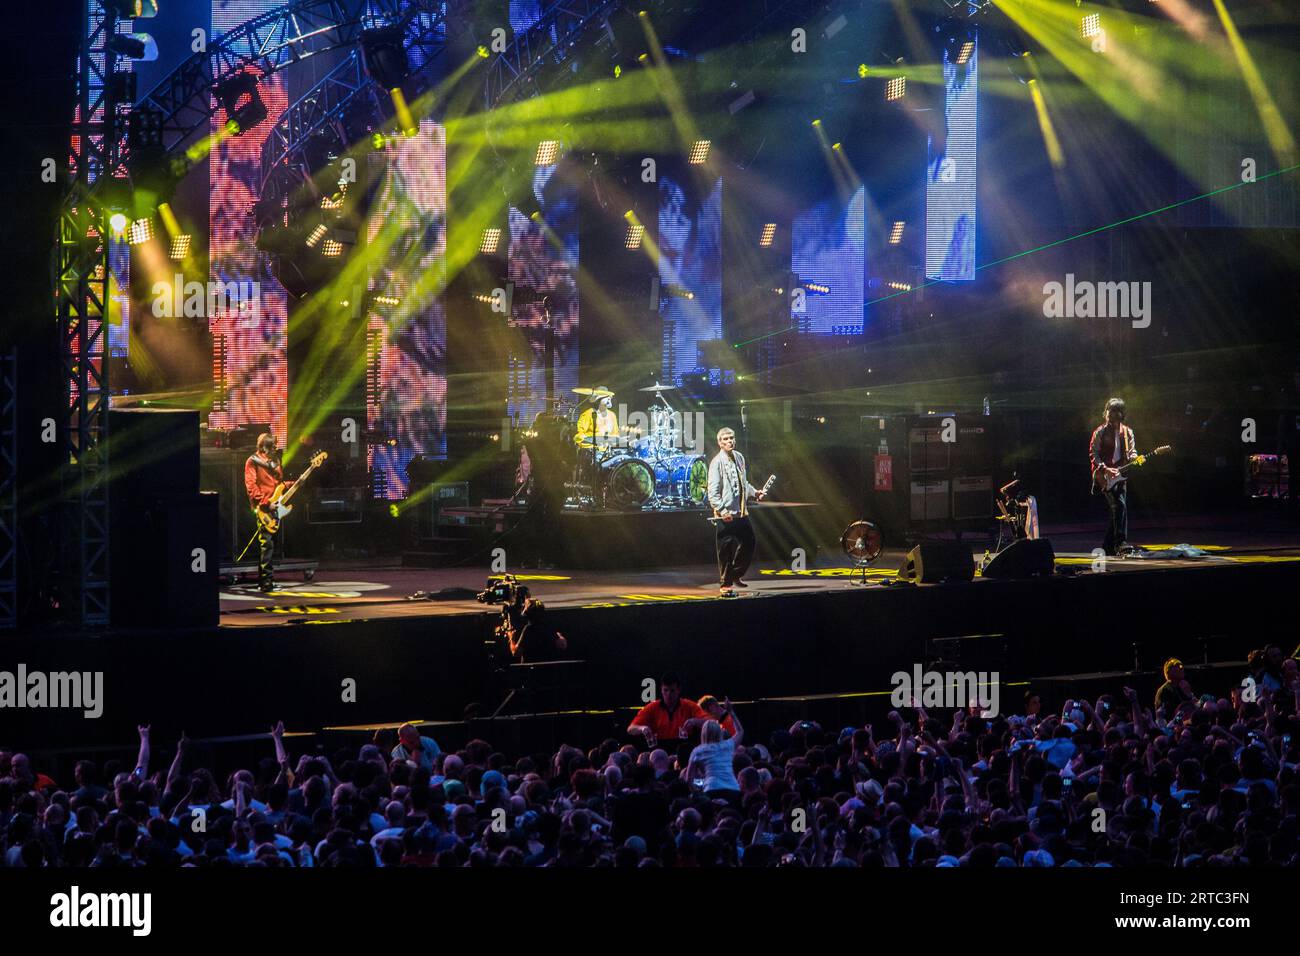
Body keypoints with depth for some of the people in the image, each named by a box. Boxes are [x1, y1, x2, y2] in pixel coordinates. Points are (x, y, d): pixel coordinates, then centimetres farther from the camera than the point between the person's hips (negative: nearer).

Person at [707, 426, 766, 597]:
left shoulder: (739, 458, 11)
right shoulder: (717, 462, -12)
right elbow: (713, 492, -16)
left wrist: (754, 492, 9)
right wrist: (722, 510, -24)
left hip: (742, 512, 7)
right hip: (726, 515, -7)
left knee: (749, 544, 13)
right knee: (726, 550, -2)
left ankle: (735, 576, 32)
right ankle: (724, 586, 9)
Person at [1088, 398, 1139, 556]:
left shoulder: (1127, 432, 14)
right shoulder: (1100, 432, 0)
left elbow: (1132, 451, 13)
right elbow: (1093, 454, -5)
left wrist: (1134, 458, -11)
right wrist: (1105, 469, -18)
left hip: (1120, 475, 6)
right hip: (1104, 477, -6)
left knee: (1117, 510, 6)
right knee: (1119, 505, -22)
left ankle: (1108, 546, 17)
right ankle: (1120, 542, -27)